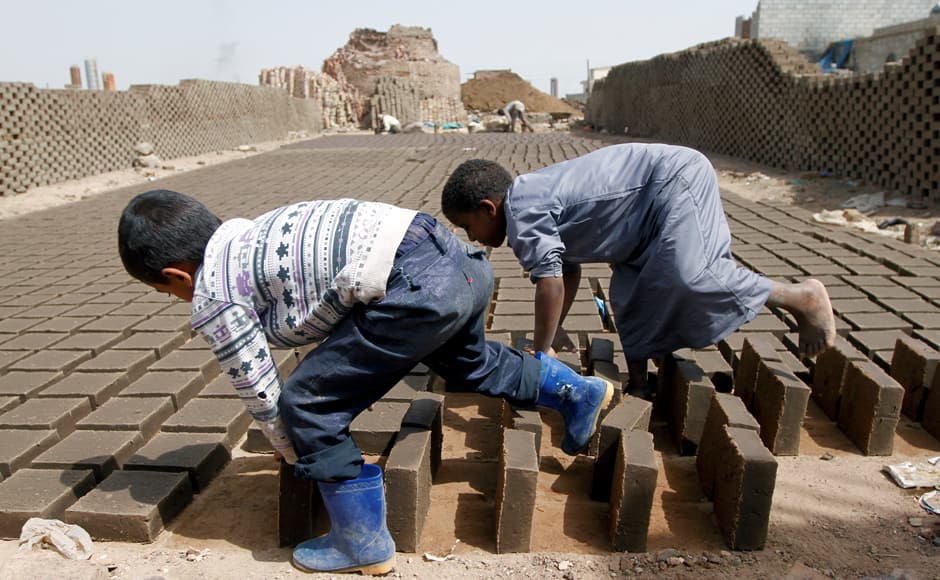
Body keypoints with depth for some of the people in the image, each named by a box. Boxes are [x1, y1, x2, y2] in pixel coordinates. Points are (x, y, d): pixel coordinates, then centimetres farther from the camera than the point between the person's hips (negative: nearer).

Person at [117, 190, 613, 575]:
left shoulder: (212, 298, 4)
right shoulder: (247, 234, 28)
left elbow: (261, 393, 10)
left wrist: (296, 457, 29)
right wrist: (361, 369, 49)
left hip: (416, 288, -10)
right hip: (453, 253, 10)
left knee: (308, 407, 5)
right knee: (468, 363, 36)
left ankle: (364, 546, 20)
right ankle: (578, 391, 49)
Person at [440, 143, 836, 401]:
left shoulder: (522, 211, -20)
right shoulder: (536, 200, 11)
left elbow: (551, 282, -24)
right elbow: (568, 270, 19)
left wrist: (542, 353, -11)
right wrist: (555, 332, 21)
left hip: (676, 177, -11)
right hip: (659, 198, 11)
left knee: (690, 276, -26)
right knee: (631, 294, 7)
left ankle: (799, 297, -7)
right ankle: (638, 385, 15)